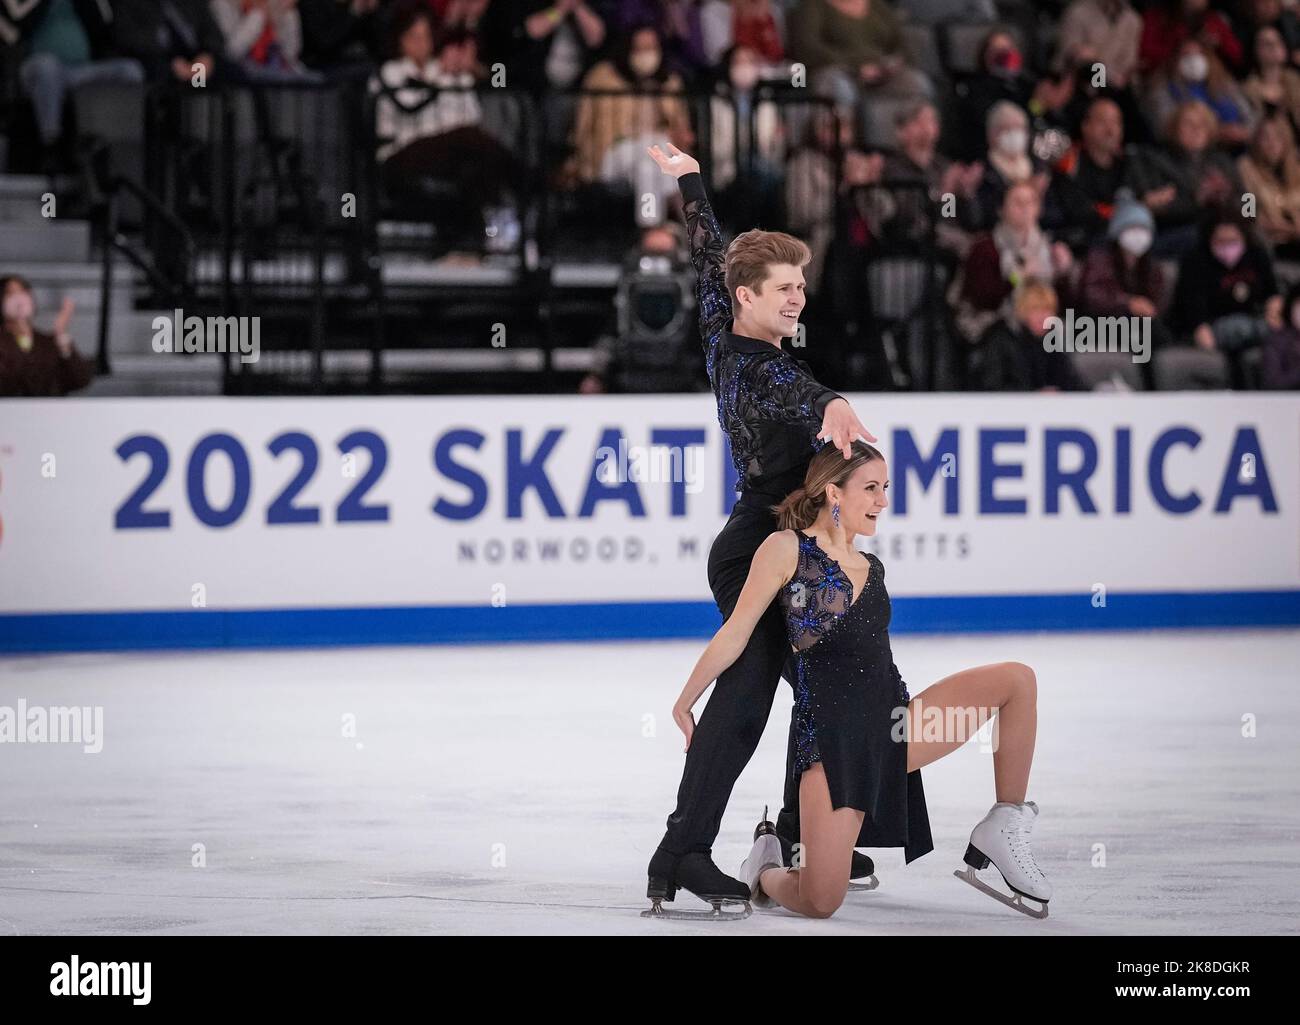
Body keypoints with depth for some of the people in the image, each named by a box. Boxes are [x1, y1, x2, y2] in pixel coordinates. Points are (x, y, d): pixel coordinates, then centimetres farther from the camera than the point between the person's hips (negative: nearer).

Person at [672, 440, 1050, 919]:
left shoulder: (872, 568, 15)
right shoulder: (787, 548, -2)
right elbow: (734, 635, 2)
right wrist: (684, 704, 6)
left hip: (893, 722, 6)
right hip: (830, 731, -6)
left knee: (1018, 679, -10)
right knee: (819, 903, -16)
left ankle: (1004, 829, -2)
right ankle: (766, 868, 21)